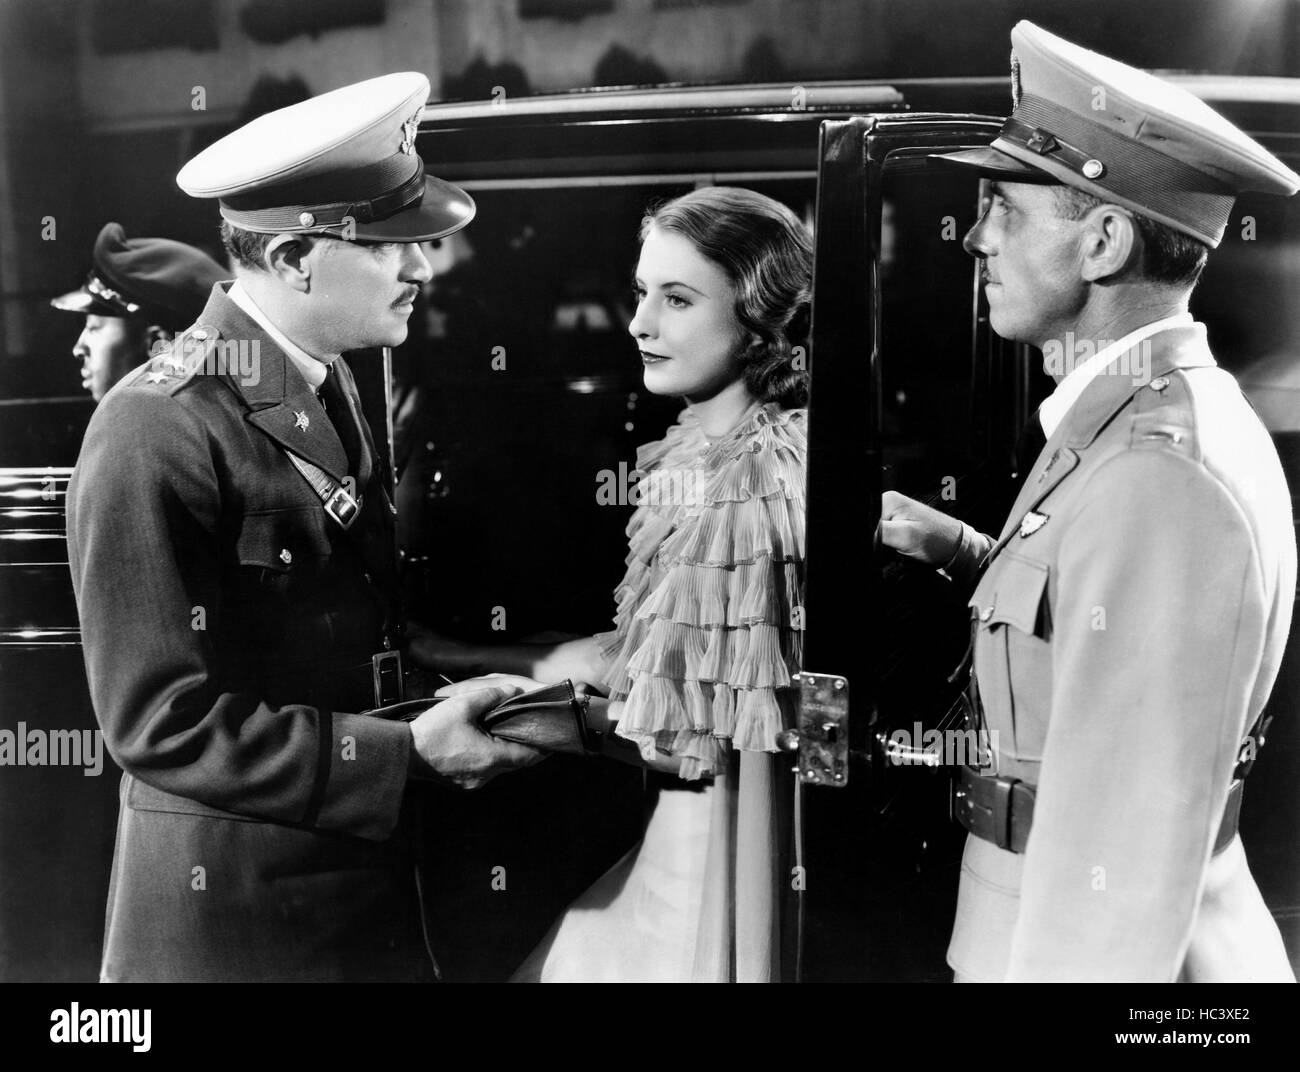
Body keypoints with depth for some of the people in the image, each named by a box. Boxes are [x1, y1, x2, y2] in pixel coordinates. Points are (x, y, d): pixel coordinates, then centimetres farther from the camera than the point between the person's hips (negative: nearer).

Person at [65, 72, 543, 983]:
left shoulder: (333, 386, 6)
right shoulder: (159, 431, -20)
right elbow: (163, 721, -21)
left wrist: (449, 701, 1)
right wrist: (405, 753, -21)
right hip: (234, 917, -7)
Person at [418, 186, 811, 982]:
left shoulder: (770, 472, -18)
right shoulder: (692, 460, 5)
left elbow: (693, 733, -18)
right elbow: (643, 648, 6)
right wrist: (480, 661, 7)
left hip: (726, 846, -7)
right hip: (677, 834, 7)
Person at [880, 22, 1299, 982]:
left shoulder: (1165, 474, -25)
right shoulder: (1140, 417, 6)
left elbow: (1127, 836, -28)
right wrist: (961, 552, 3)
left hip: (1090, 937, -9)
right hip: (1054, 901, 9)